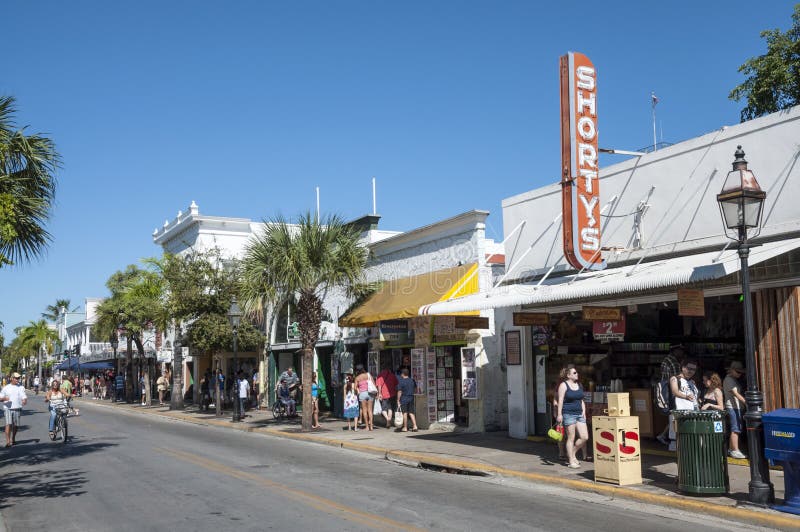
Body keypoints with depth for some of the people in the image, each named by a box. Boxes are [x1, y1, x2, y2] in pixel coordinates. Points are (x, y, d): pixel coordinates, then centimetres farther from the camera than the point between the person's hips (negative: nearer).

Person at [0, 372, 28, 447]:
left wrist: (25, 401, -22)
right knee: (8, 424, -14)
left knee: (16, 425, 7)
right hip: (8, 408, -2)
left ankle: (13, 439, 27)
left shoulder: (21, 388, 9)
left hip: (17, 409, 2)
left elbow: (24, 397, 2)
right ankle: (8, 441, -15)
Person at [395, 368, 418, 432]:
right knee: (411, 413, 11)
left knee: (405, 413, 2)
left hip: (404, 398, -5)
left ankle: (405, 428, 7)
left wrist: (398, 400, -7)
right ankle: (415, 426, 6)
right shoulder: (412, 380, 6)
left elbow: (399, 392, -12)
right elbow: (416, 389, 13)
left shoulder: (401, 381, -12)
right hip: (411, 398, 5)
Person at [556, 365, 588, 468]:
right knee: (571, 438, -2)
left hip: (579, 414, 7)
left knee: (585, 437, 0)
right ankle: (571, 461, 7)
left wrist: (584, 411, 8)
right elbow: (560, 401, -10)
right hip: (568, 414, -6)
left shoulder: (579, 385, 14)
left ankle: (572, 453, 21)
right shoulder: (563, 385, -6)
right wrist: (559, 414, -17)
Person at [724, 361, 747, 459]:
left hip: (737, 407, 10)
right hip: (732, 407, -10)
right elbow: (736, 394, -20)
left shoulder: (734, 380, 20)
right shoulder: (728, 380, -11)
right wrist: (746, 402, -29)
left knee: (734, 429, 12)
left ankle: (730, 449, 18)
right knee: (736, 429, -11)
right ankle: (735, 451, -10)